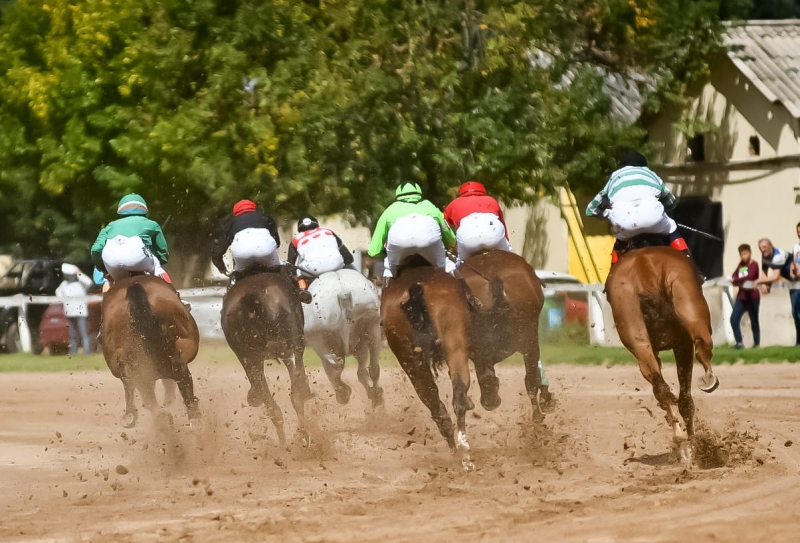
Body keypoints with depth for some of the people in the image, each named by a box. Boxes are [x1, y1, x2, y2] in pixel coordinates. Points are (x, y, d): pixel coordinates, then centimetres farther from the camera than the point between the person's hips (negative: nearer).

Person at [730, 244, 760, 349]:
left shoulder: (753, 265, -10)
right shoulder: (741, 264, 12)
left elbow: (749, 276, -24)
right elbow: (735, 275, 11)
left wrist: (736, 280, -13)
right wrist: (740, 281, -11)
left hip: (752, 297, -6)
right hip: (741, 296, 6)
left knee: (754, 321, 3)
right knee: (734, 319, -8)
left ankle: (757, 343, 13)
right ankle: (739, 343, -6)